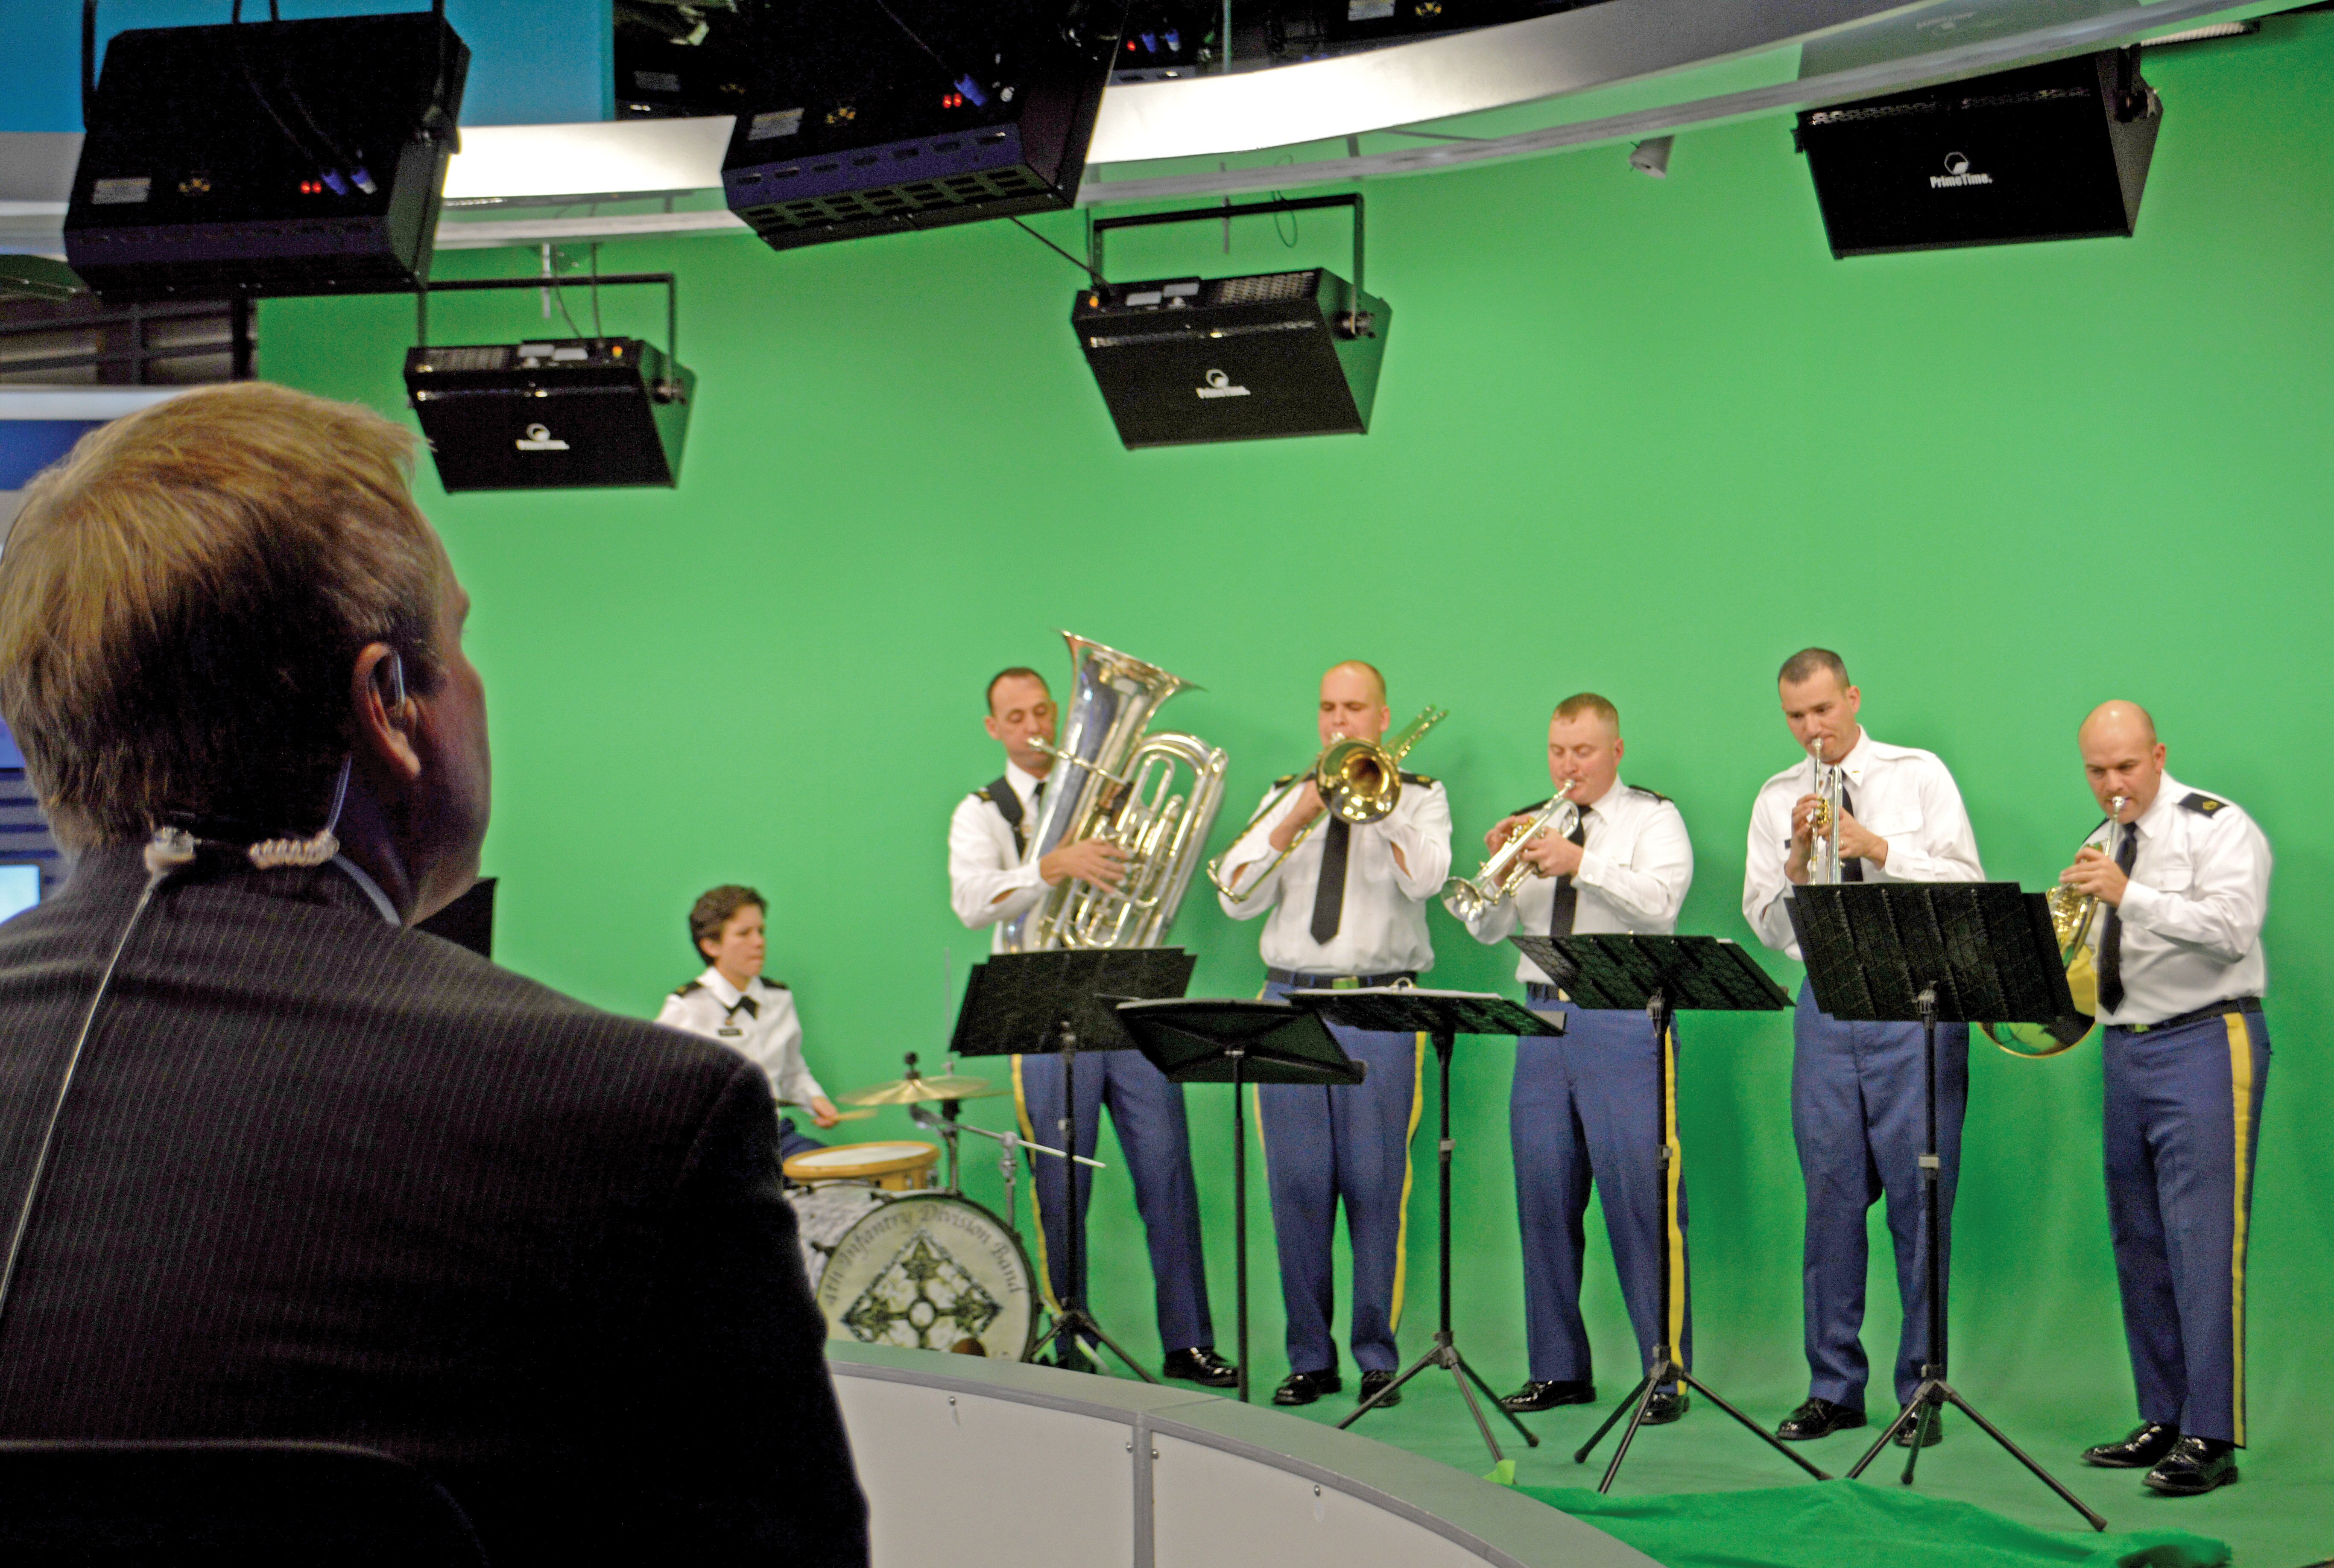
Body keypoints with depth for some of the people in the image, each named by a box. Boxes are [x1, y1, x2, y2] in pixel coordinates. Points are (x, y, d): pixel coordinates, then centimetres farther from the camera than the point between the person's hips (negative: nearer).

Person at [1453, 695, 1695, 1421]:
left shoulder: (1652, 818, 4)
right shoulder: (1530, 826, 17)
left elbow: (1659, 902, -13)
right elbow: (1488, 928, 11)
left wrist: (1581, 861, -22)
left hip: (1624, 1022, -5)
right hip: (1544, 1019, 5)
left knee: (1642, 1198, -9)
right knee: (1544, 1198, 6)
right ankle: (1559, 1368, 15)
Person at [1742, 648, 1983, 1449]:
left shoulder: (1920, 775, 5)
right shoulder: (1777, 800, 12)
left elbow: (1967, 885, -4)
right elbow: (1768, 926, 8)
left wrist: (1875, 846, -12)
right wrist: (1798, 858, -9)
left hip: (1916, 1005, -3)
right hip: (1827, 1007, 3)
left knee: (1920, 1199, -4)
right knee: (1831, 1199, 3)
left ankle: (1922, 1390, 5)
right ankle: (1834, 1388, 12)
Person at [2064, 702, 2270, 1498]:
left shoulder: (2218, 829, -5)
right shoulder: (2105, 842, 18)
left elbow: (2231, 930, -20)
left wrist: (2129, 895, -26)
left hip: (2204, 1044, -8)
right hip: (2126, 1049, 8)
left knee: (2203, 1239, -12)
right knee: (2139, 1244, 9)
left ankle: (2211, 1436, -12)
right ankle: (2163, 1421, 16)